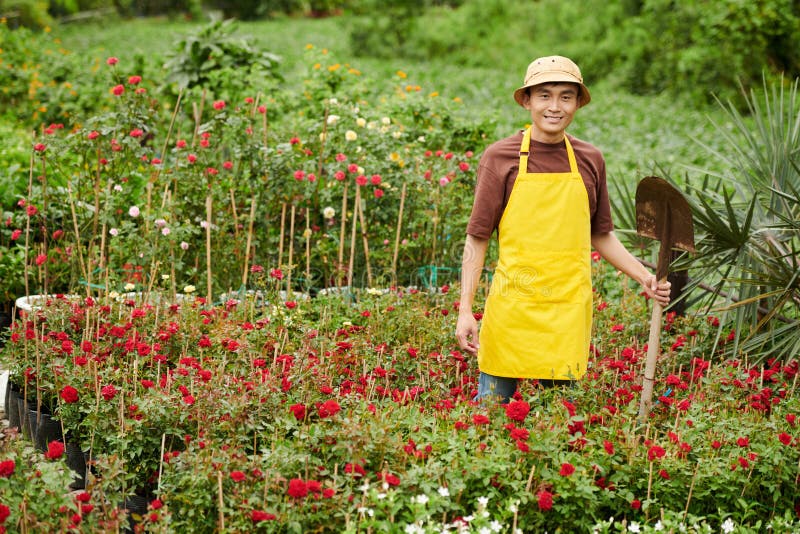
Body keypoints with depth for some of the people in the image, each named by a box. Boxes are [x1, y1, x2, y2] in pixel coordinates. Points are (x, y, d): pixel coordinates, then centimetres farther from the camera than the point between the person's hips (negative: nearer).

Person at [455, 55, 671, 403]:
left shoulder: (590, 161, 8)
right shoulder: (500, 158, -1)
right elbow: (477, 239, 0)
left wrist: (643, 276, 7)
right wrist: (465, 310, -6)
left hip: (570, 308, 3)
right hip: (512, 306, -2)